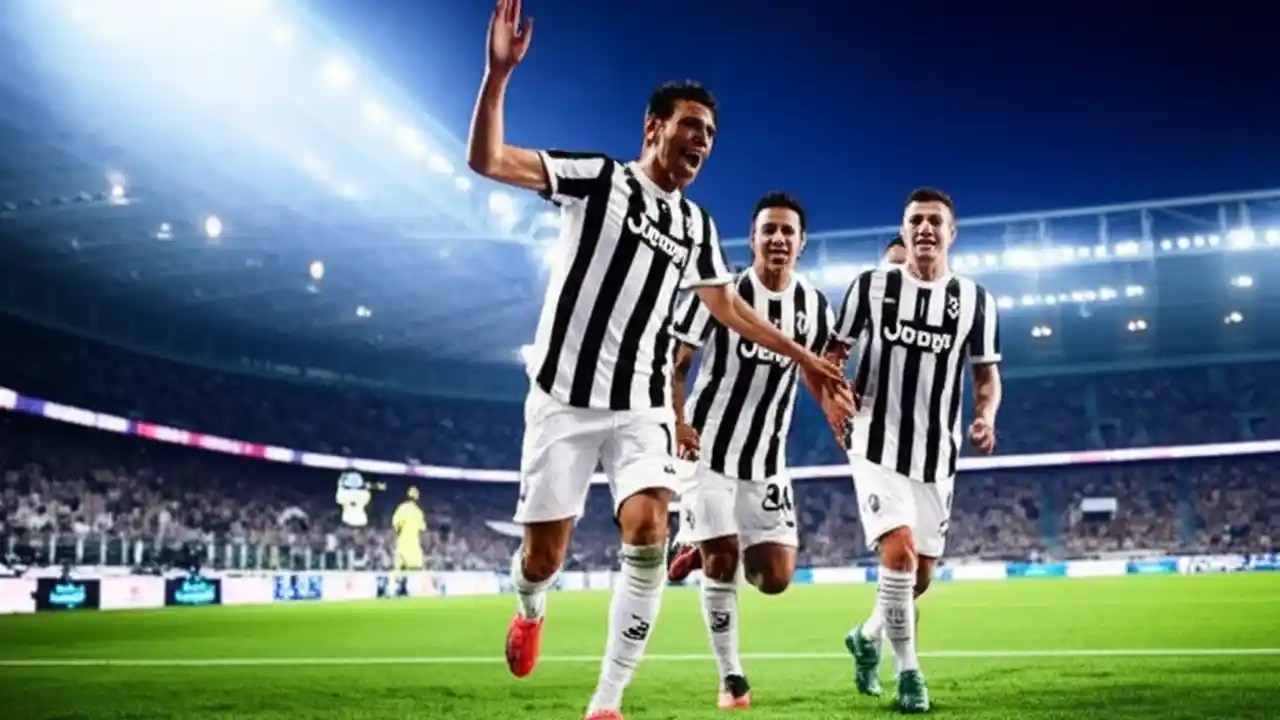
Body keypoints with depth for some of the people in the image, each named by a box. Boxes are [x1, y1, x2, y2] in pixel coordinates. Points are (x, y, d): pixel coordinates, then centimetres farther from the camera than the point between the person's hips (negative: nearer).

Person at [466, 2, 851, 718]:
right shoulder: (597, 177, -4)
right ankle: (531, 613, 40)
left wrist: (803, 355, 25)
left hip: (642, 405, 4)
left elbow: (727, 305, 26)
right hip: (566, 396, -3)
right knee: (544, 556, 0)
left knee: (649, 533, -18)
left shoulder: (697, 225, 11)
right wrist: (499, 72, -27)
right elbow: (486, 159, -14)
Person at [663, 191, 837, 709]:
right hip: (709, 451, -4)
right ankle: (731, 676, 10)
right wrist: (677, 423, -20)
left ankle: (704, 545, 29)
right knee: (721, 562, -8)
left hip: (768, 461, 4)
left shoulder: (815, 307, 2)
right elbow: (672, 363, -6)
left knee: (776, 578, -1)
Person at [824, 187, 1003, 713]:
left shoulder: (975, 300, 2)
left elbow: (987, 375, 9)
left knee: (921, 574, 10)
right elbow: (834, 355, 7)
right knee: (899, 551, -19)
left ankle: (868, 636, 38)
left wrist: (985, 416, -12)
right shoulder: (870, 286, -1)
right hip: (878, 446, -3)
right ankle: (908, 672, -3)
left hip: (936, 455, 3)